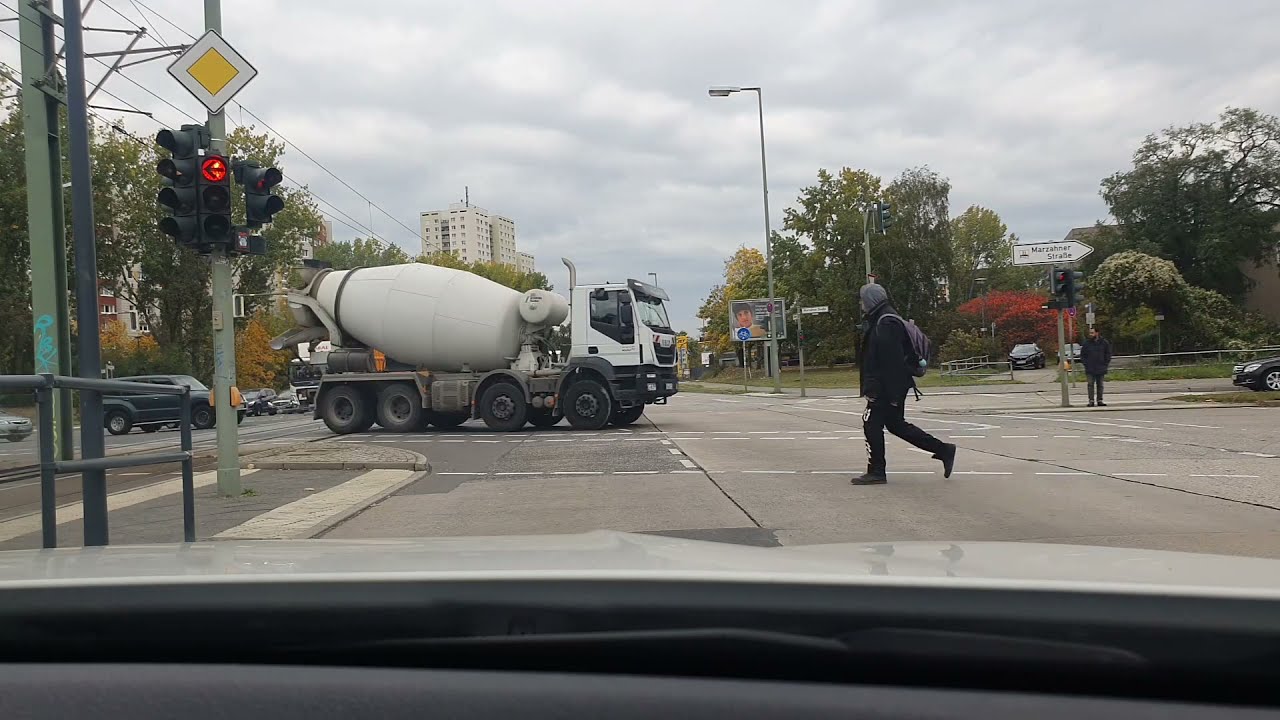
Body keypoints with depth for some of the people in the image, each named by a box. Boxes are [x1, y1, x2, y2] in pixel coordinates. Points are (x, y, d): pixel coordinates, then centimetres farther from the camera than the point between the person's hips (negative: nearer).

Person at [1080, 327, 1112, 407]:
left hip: (1100, 369, 1)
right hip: (1090, 369, -1)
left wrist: (1105, 364, 0)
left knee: (1100, 385, 7)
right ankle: (1091, 401, -3)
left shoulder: (1104, 342, 1)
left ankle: (1100, 401, 12)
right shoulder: (1087, 343, -1)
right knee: (1090, 385, -5)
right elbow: (1082, 355, 7)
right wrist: (1085, 364, -3)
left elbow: (1108, 354, 9)